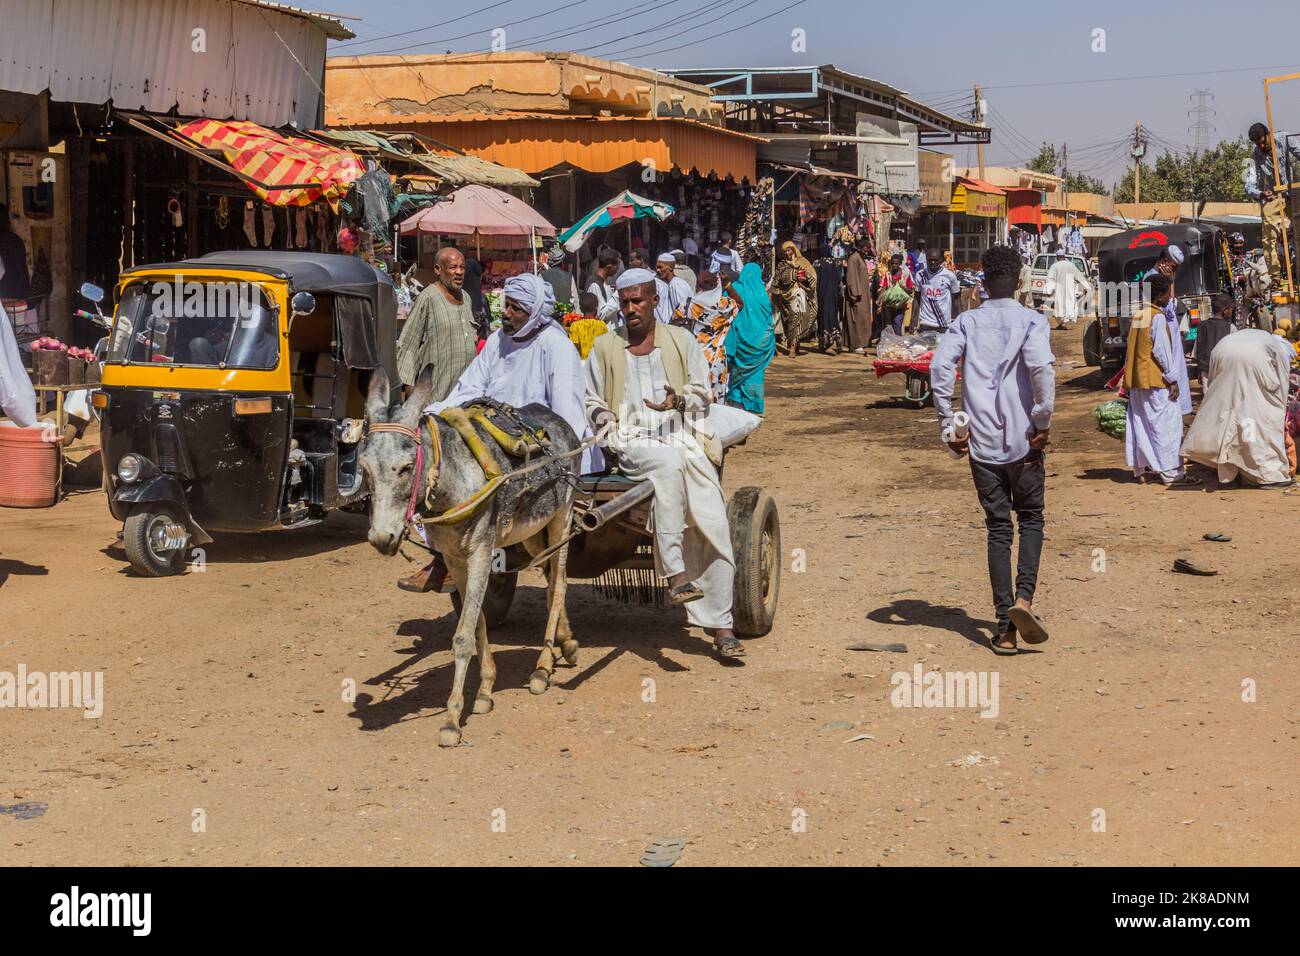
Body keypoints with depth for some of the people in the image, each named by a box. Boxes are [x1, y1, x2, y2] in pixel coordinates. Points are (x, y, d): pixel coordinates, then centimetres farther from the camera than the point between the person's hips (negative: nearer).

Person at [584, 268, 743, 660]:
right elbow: (592, 401, 20)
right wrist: (603, 417, -2)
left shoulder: (681, 340, 14)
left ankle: (718, 623, -9)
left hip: (683, 440, 1)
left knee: (713, 522, -16)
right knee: (668, 462, -38)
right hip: (632, 443, -1)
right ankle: (675, 572, -40)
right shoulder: (604, 347, 15)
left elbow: (703, 393, 14)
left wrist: (680, 399, -7)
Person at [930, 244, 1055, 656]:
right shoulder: (1031, 321, -2)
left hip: (982, 441, 2)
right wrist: (1043, 423, -11)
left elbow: (940, 367, -8)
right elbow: (1042, 367, -20)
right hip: (1023, 440, -2)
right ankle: (1024, 598, -9)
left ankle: (1005, 628, 4)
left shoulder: (966, 322, 6)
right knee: (1030, 519, 14)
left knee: (997, 528, 8)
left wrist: (948, 427, -3)